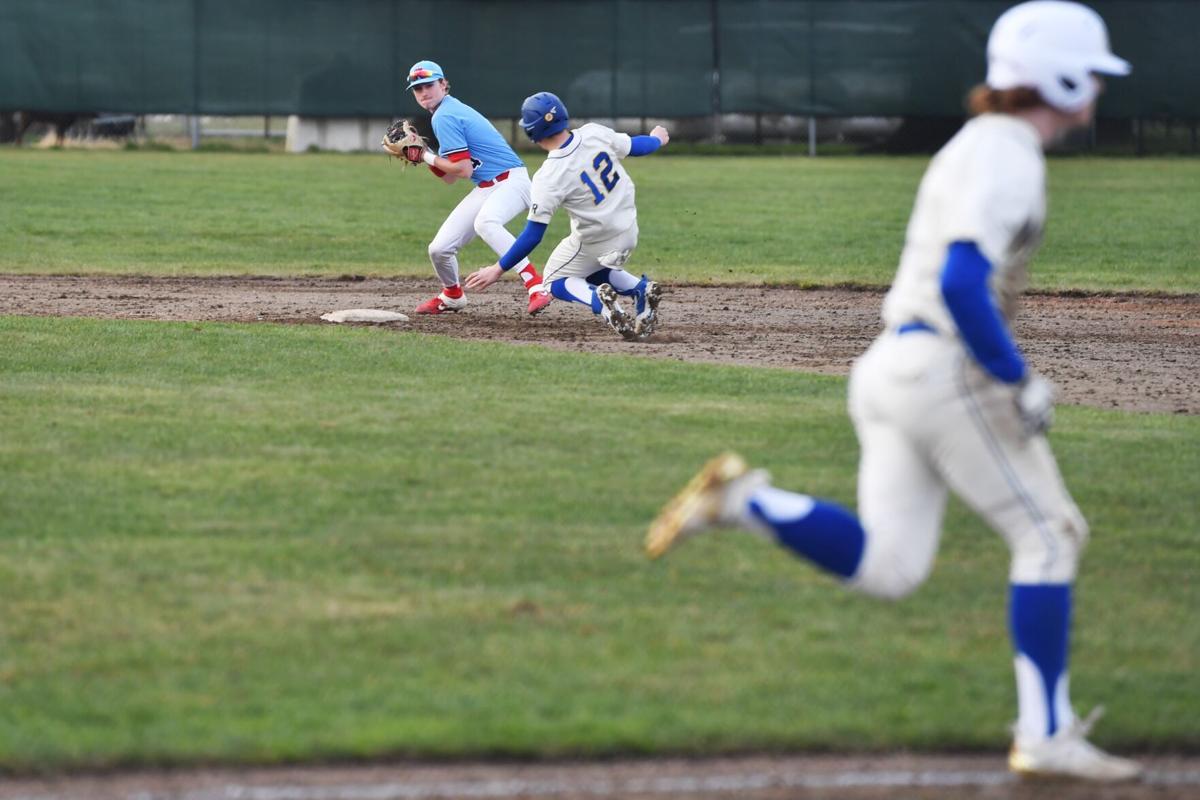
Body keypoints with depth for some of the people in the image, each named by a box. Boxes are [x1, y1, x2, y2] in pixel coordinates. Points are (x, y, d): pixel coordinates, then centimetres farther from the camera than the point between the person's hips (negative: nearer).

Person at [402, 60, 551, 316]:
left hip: (511, 181, -9)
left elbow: (463, 170, -18)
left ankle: (536, 286, -46)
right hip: (484, 189, 9)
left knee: (485, 222, -41)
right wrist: (421, 152, 6)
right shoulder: (450, 110, 17)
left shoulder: (444, 117, -12)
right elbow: (449, 177, 17)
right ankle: (452, 296, 36)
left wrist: (427, 156, -5)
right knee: (439, 249, 6)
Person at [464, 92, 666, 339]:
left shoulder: (548, 177, -27)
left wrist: (498, 269, -13)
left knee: (556, 282, 17)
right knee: (594, 271, 32)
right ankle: (642, 289, 4)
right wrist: (657, 139, 28)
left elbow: (533, 235, -23)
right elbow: (634, 146, 4)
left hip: (595, 242, -6)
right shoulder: (594, 133, -15)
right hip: (629, 233, 6)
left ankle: (599, 300, -15)